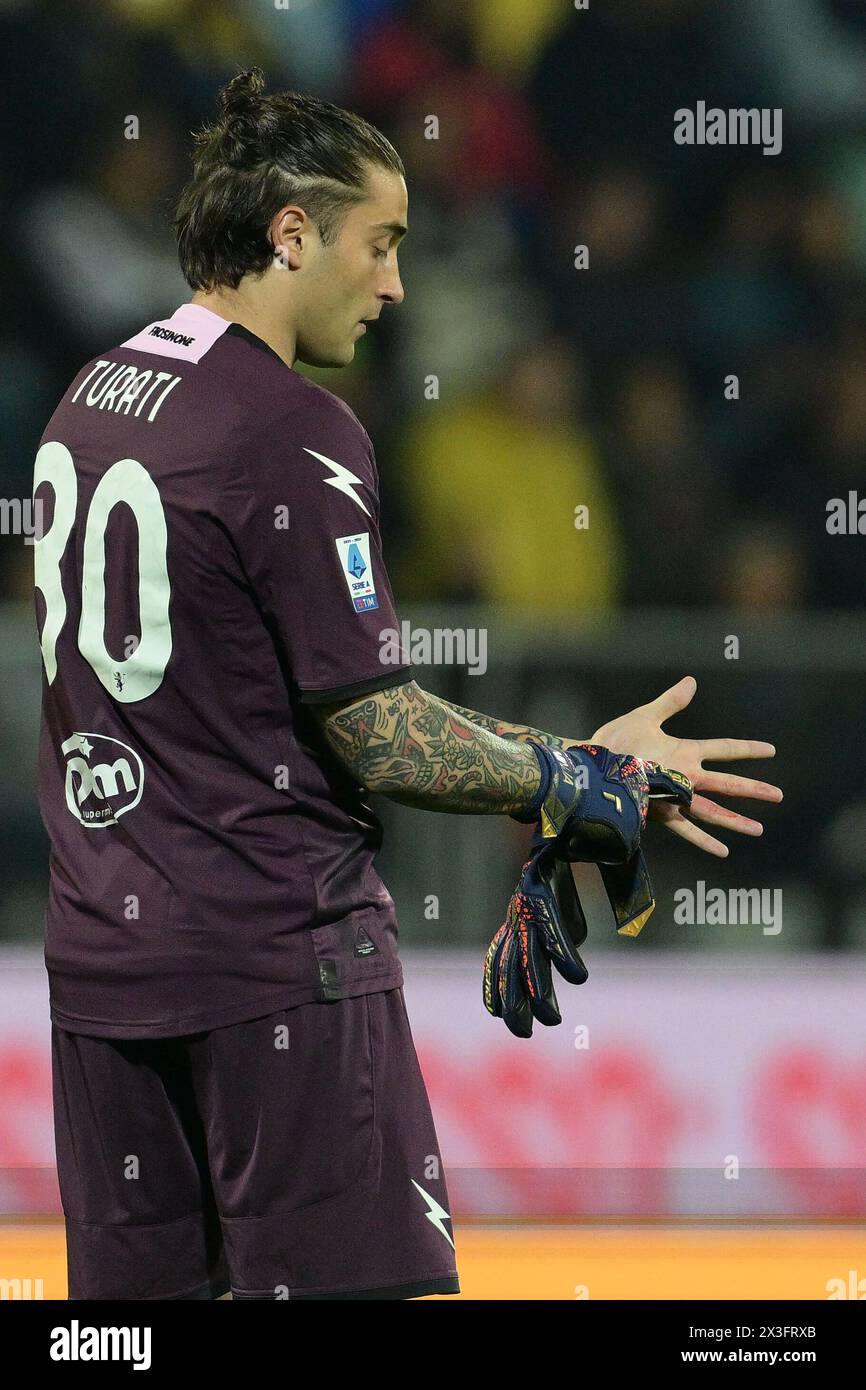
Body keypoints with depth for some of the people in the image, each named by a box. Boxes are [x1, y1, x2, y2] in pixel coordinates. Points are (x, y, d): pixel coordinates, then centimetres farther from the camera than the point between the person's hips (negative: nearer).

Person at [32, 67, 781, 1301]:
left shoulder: (88, 401, 13)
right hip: (279, 954, -8)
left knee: (136, 1286, 9)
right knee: (355, 1283, -7)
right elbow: (377, 741, -14)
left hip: (101, 954, 8)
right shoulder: (295, 434, -13)